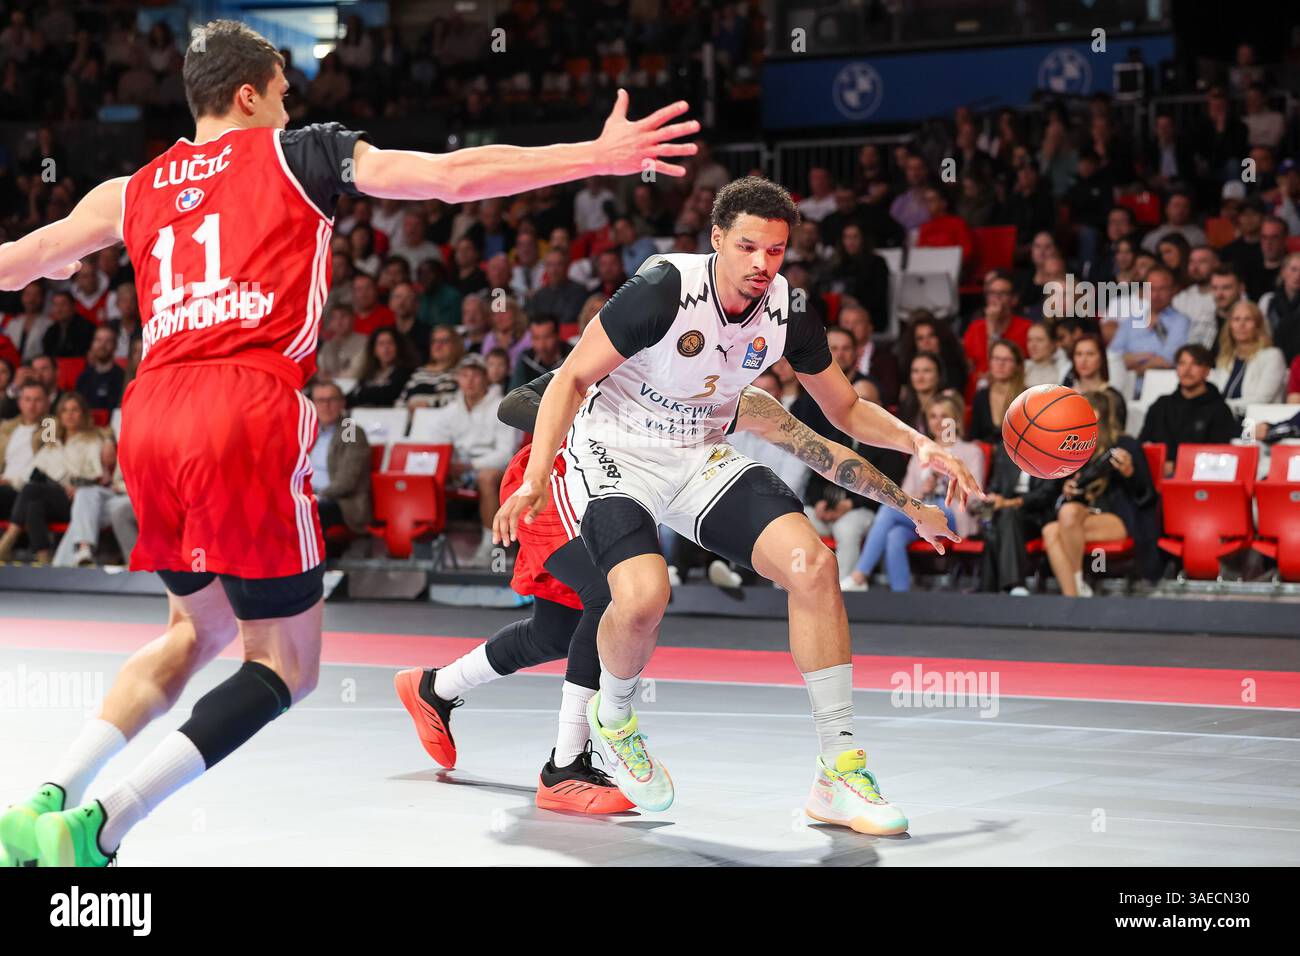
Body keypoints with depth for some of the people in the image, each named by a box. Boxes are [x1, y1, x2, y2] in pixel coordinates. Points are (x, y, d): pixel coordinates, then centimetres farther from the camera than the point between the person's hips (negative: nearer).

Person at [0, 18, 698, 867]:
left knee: (199, 629, 27)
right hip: (250, 411, -6)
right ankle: (94, 830, -13)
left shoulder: (135, 190, 22)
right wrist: (599, 156, 8)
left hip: (151, 414, 6)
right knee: (285, 664, 2)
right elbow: (455, 176, 4)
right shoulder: (299, 154, 11)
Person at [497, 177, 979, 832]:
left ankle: (839, 772, -10)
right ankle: (613, 715, 6)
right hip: (614, 453, -4)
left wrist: (916, 443, -8)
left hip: (704, 459, 5)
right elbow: (573, 378, -15)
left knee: (813, 564, -17)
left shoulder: (787, 312, -7)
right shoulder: (665, 289, -22)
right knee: (643, 595, -31)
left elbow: (847, 411, 9)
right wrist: (535, 480, -23)